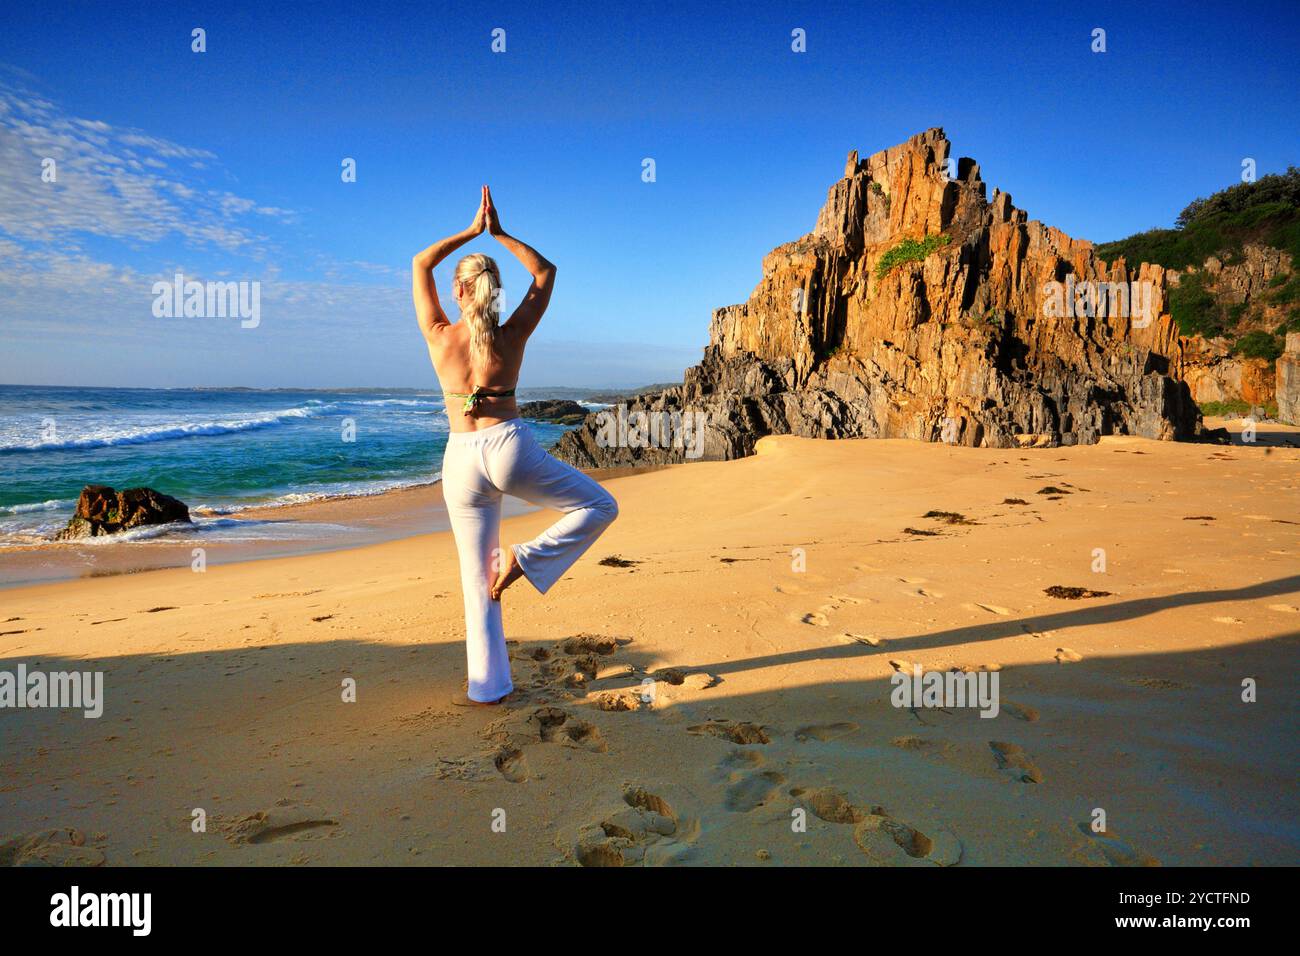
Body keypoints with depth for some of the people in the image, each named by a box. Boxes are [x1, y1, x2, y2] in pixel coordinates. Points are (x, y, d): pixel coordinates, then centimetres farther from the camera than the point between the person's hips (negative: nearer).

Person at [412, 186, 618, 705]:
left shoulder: (438, 336, 2)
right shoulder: (512, 334, 0)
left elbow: (420, 264, 17)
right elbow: (546, 271, 14)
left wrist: (472, 231, 19)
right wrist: (499, 233, 16)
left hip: (461, 459, 2)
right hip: (511, 448, -2)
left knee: (478, 579, 11)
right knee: (600, 507, 15)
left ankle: (487, 686, 15)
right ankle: (525, 558, -2)